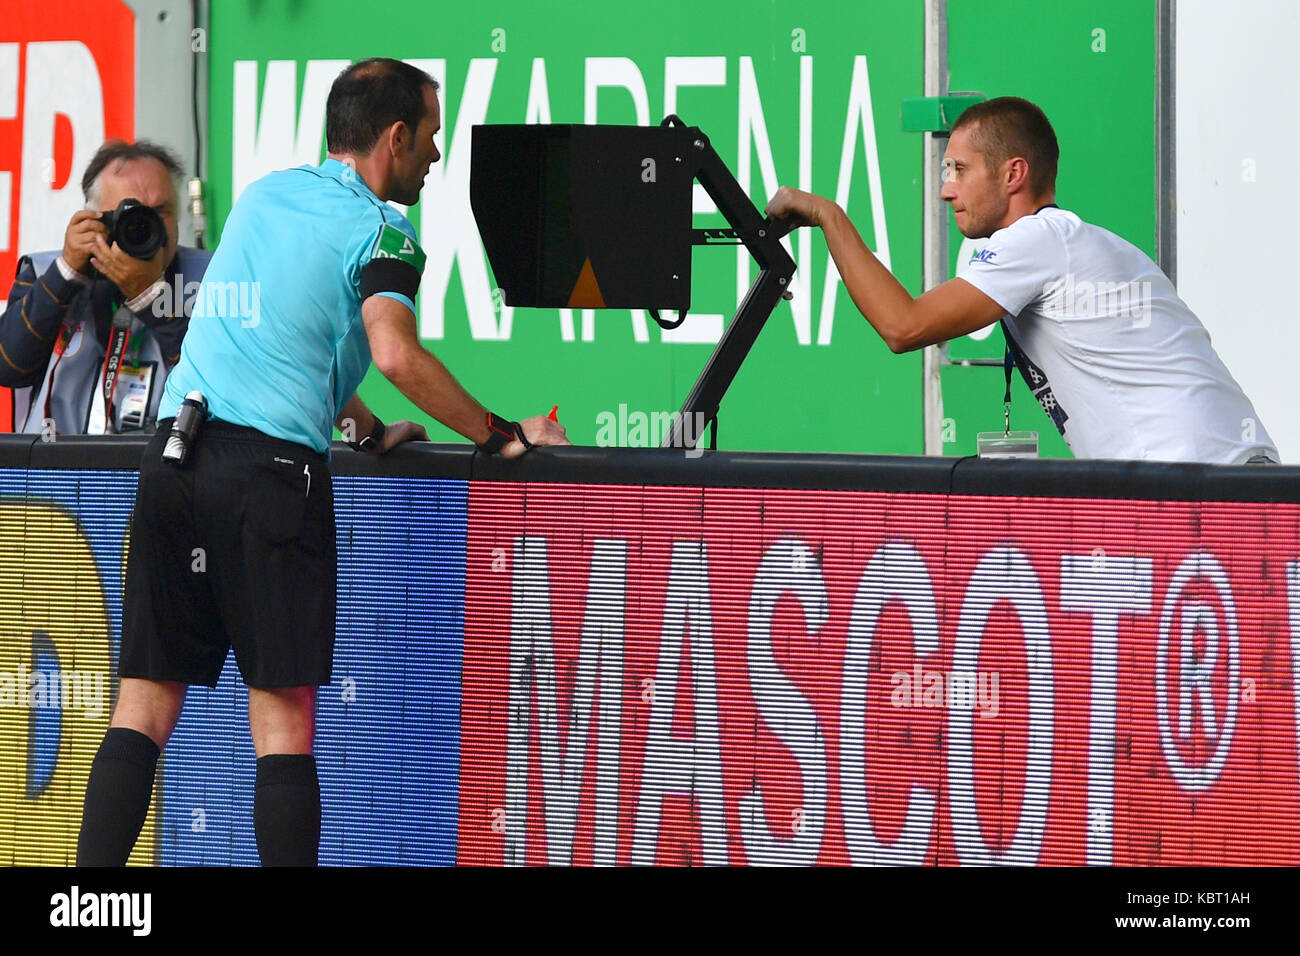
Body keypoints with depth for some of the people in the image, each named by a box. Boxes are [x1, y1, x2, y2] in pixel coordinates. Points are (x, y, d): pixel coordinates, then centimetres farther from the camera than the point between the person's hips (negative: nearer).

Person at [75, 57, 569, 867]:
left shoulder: (263, 195, 20)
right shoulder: (379, 231, -2)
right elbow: (395, 354, -18)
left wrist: (370, 431, 34)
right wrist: (500, 436, -9)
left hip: (174, 457, 6)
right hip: (270, 467, -6)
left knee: (145, 705, 5)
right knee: (283, 716, -2)